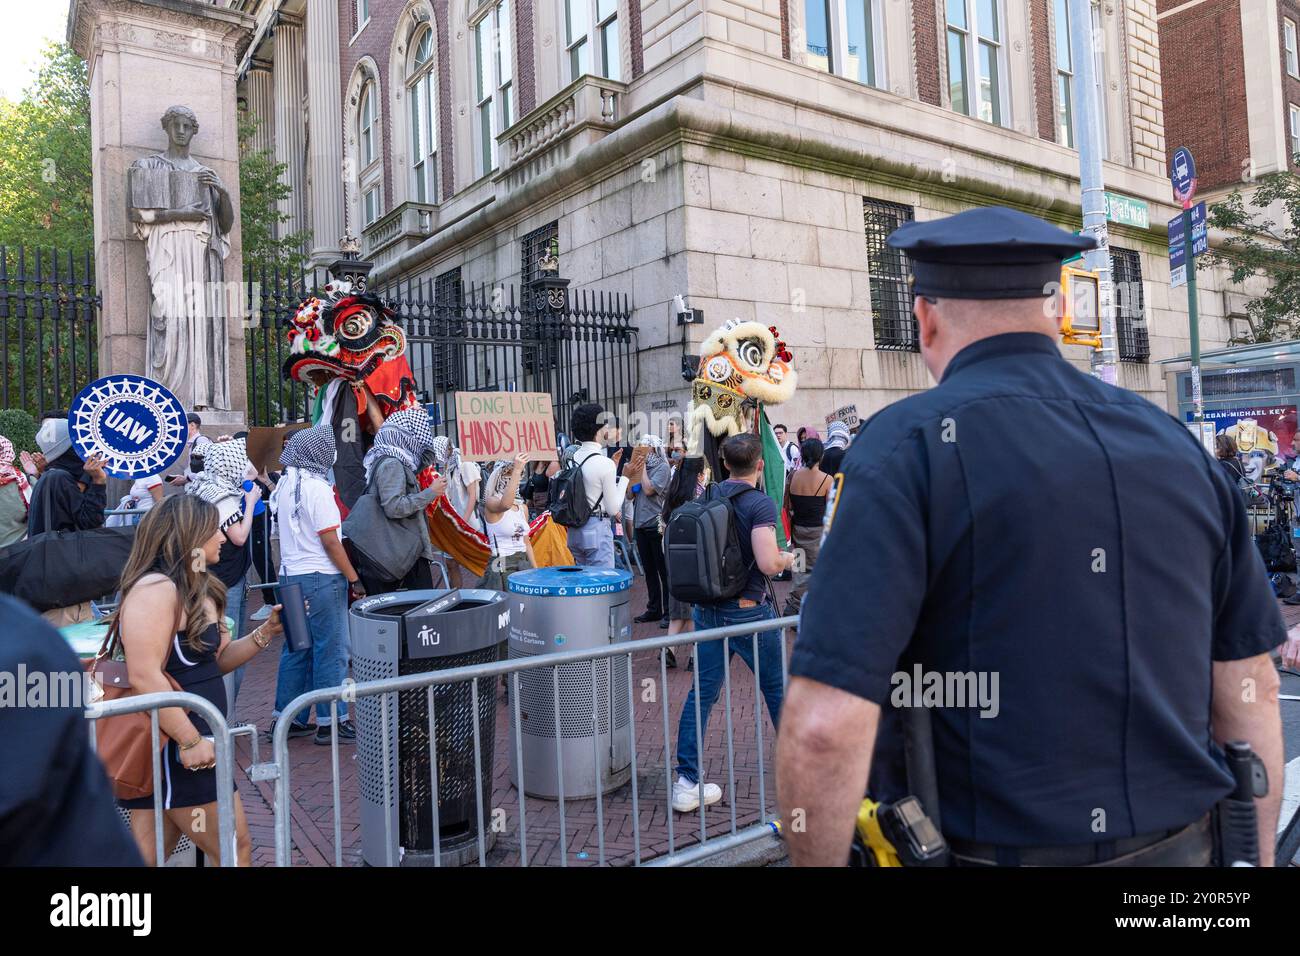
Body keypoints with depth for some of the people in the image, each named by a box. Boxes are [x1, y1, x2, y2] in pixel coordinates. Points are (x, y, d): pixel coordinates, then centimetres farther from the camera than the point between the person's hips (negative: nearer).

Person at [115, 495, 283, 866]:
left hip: (187, 744, 10)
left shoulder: (195, 590, 14)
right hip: (171, 749, -10)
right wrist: (190, 741, -24)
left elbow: (214, 660, 19)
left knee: (147, 856, 15)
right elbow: (144, 678, -26)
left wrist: (266, 631, 5)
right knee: (235, 849, 2)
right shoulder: (155, 589, -18)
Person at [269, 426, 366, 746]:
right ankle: (331, 722, 6)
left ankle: (287, 718, 23)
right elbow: (330, 542, -17)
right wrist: (354, 579, -12)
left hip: (290, 575, 9)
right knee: (331, 650, 0)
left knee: (296, 649, 15)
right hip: (320, 577, -8)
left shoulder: (285, 484, 10)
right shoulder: (316, 487, -15)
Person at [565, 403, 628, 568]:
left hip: (575, 529, 8)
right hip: (597, 529, -8)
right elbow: (613, 508, -10)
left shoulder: (574, 457, 5)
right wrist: (624, 477, -1)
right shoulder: (605, 463, -16)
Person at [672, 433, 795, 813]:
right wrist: (786, 558, -3)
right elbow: (767, 564, -24)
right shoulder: (760, 504, -16)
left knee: (702, 692, 8)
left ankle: (686, 782, 9)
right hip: (747, 610, -5)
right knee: (777, 688, 13)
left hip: (707, 609, 5)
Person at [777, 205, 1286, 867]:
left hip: (990, 848, -5)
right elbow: (1252, 689, 6)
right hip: (1179, 847, 5)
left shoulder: (911, 446, -16)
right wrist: (1256, 856, 17)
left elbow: (825, 726, -24)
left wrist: (819, 860, -8)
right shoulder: (1176, 442, 2)